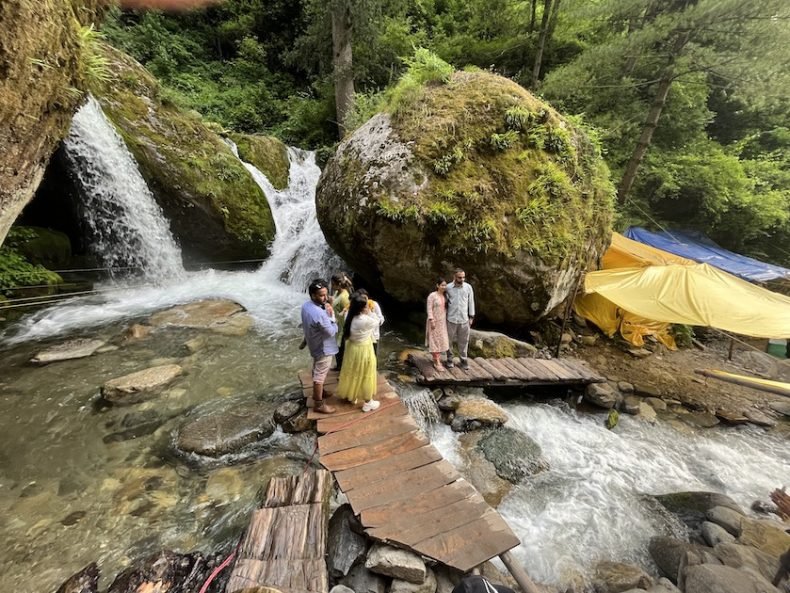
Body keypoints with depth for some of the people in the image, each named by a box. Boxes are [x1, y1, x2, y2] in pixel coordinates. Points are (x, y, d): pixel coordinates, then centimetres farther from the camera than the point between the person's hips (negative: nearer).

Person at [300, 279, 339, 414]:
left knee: (316, 371, 27)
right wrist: (332, 315, -15)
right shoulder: (319, 313, -35)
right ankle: (319, 404, 22)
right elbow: (332, 332, -25)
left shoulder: (306, 306, -6)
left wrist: (328, 317, -4)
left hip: (314, 345, 9)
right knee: (320, 375, 6)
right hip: (323, 348, -9)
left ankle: (317, 392, 47)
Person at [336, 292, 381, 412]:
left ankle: (352, 396, 44)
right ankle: (367, 403, 28)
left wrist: (366, 312, -3)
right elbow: (376, 322, -12)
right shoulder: (365, 320, -31)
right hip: (363, 351, -7)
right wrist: (369, 311, -11)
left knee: (353, 373, 24)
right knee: (366, 376, 11)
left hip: (352, 348, 7)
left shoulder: (350, 316, -9)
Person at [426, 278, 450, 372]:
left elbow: (446, 308, 11)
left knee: (441, 340, 11)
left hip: (442, 321, 7)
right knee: (435, 340, -2)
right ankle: (436, 363, 3)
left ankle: (437, 359, 24)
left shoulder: (445, 295, 5)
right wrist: (431, 321, -20)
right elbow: (429, 309, -15)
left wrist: (447, 320, 8)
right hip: (434, 321, -6)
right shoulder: (432, 295, -14)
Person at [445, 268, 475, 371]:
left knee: (463, 341, 9)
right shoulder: (448, 288, -5)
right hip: (451, 319, -1)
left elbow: (471, 302, 5)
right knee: (450, 340, 8)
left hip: (464, 319, 1)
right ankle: (449, 360, 23)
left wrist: (471, 317, 5)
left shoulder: (468, 287, -3)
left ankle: (463, 360, 23)